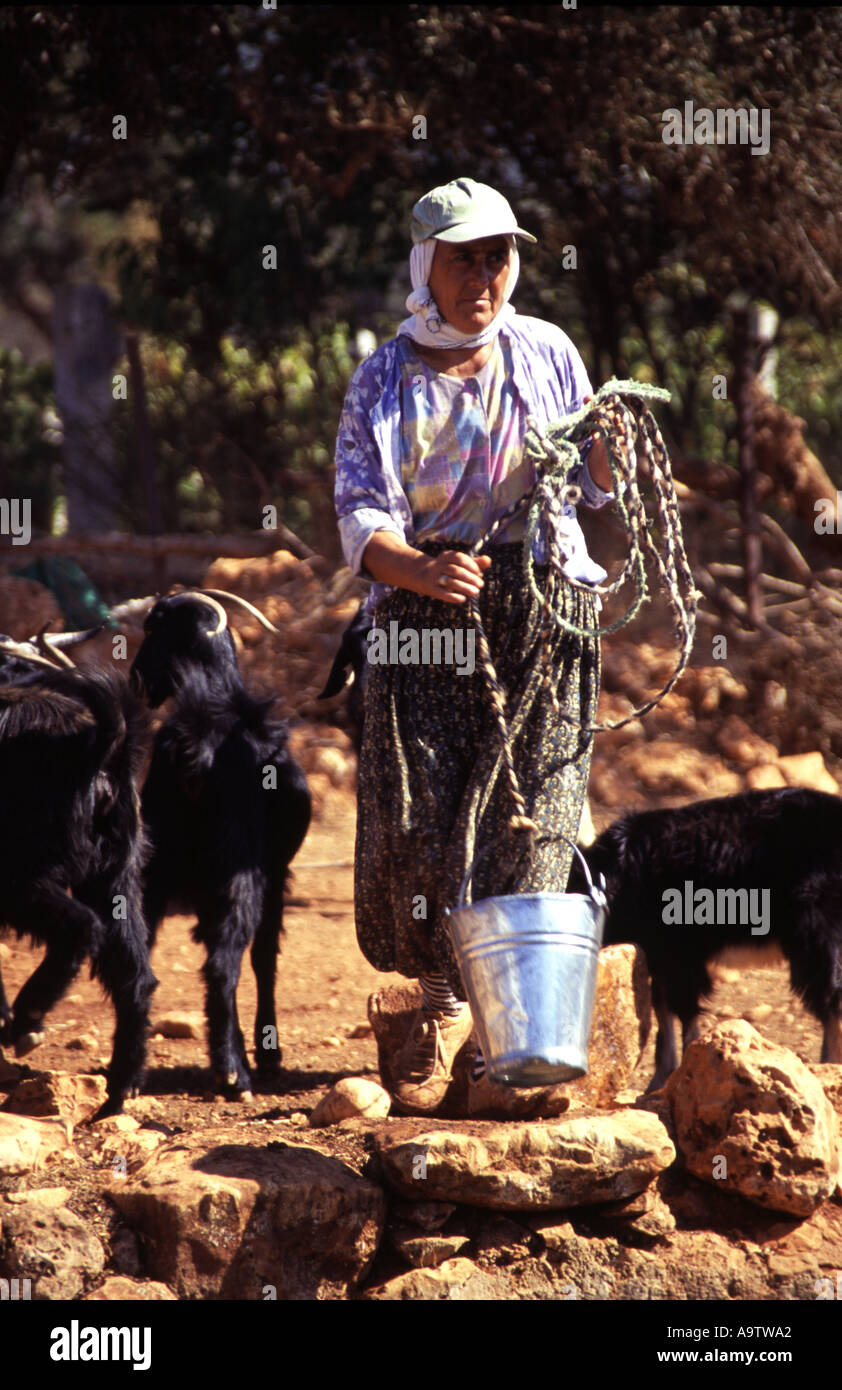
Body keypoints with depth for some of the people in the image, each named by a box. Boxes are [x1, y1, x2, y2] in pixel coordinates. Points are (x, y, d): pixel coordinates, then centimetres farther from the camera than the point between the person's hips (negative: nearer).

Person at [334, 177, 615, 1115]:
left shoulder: (546, 354, 10)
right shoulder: (386, 379, 4)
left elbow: (594, 486, 16)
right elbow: (360, 512, -5)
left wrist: (609, 440, -7)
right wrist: (420, 570, -25)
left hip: (542, 614, 1)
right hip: (423, 617, -1)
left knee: (526, 818, -6)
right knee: (417, 816, -7)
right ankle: (443, 1005, 7)